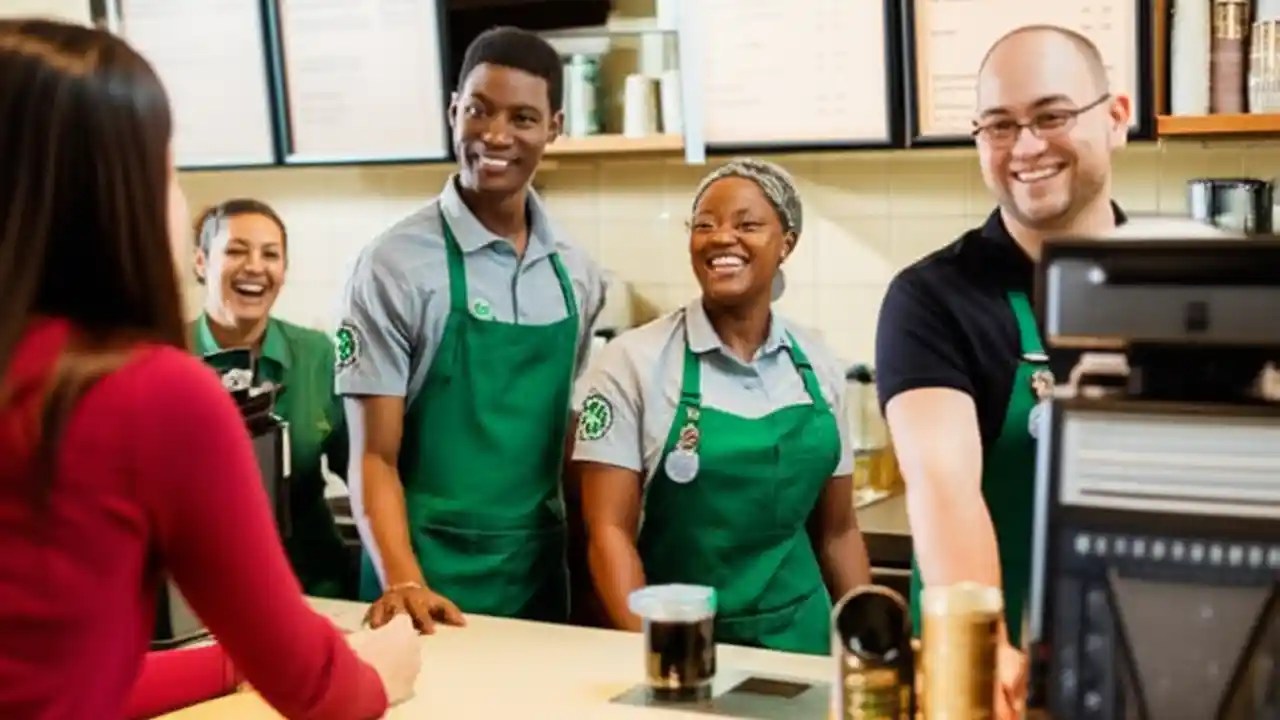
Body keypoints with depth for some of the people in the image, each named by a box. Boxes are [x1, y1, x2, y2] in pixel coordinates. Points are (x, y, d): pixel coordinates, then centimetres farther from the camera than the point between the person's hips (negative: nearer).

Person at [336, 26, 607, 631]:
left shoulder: (578, 274, 4)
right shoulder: (395, 265, -10)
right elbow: (373, 455, -11)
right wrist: (404, 583, -24)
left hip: (542, 576, 5)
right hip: (433, 577, -4)